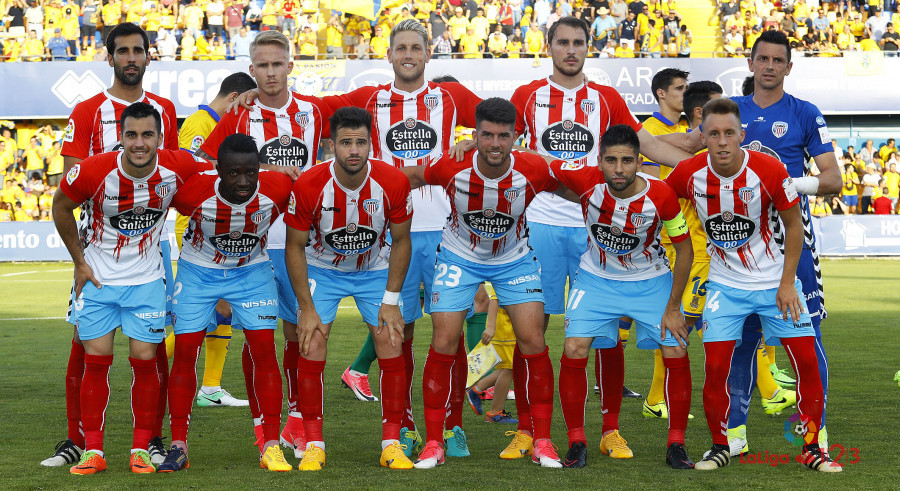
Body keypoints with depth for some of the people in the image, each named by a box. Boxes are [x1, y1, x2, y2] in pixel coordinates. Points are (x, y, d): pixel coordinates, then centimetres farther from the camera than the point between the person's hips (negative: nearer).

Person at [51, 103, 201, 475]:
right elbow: (61, 207, -2)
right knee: (96, 361, -1)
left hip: (146, 279, 1)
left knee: (144, 360, -1)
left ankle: (141, 450, 10)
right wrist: (79, 261, 0)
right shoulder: (94, 171, -21)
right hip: (98, 277, -1)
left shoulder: (178, 168, -17)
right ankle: (93, 451, 7)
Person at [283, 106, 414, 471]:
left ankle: (392, 443, 3)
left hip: (375, 269, 1)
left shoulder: (394, 183, -23)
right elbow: (295, 247, -13)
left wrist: (391, 301, -10)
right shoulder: (308, 186, -26)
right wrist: (307, 307, -15)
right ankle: (314, 445, 0)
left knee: (391, 346, -9)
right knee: (311, 349, -12)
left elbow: (400, 240, -8)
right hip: (322, 268, -1)